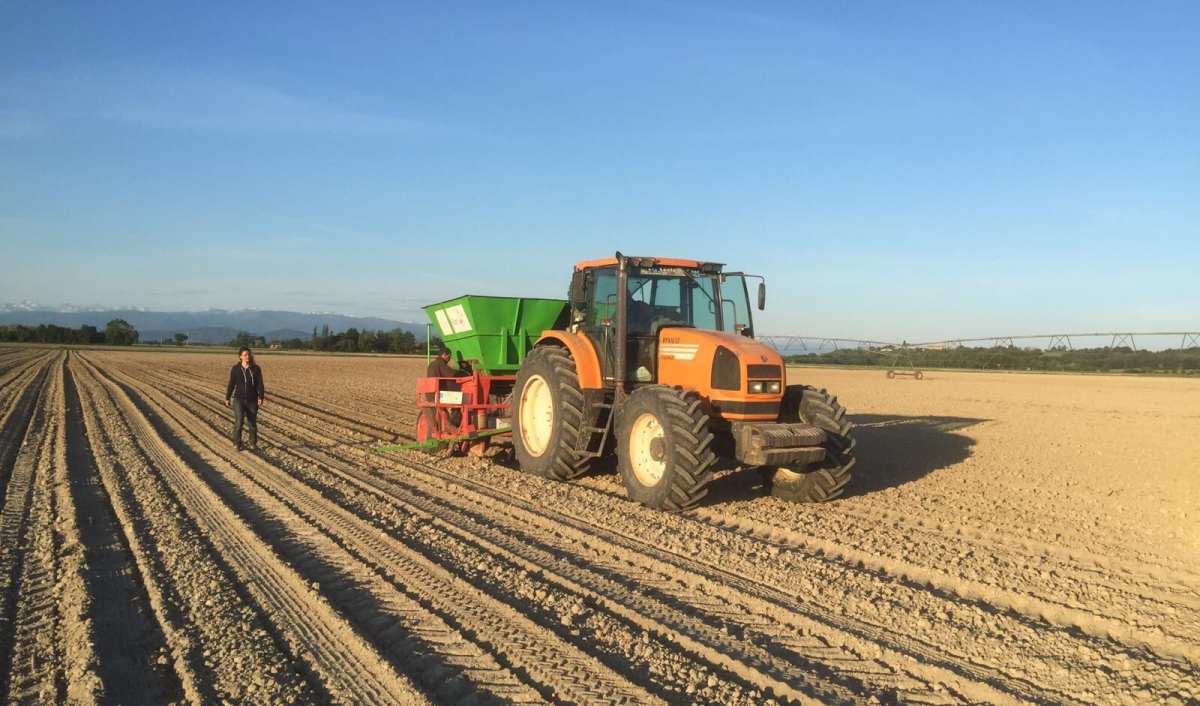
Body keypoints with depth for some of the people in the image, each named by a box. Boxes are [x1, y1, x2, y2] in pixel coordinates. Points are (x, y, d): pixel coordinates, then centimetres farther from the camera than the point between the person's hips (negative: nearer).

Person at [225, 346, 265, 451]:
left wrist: (261, 398, -18)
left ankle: (253, 443, 27)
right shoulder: (235, 369, -4)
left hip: (252, 400, 1)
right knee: (239, 422, -12)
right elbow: (231, 384, 3)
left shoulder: (256, 368, -4)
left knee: (252, 422, 10)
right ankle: (237, 444, 3)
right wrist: (227, 398, 5)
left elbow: (260, 384, -7)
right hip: (239, 400, -1)